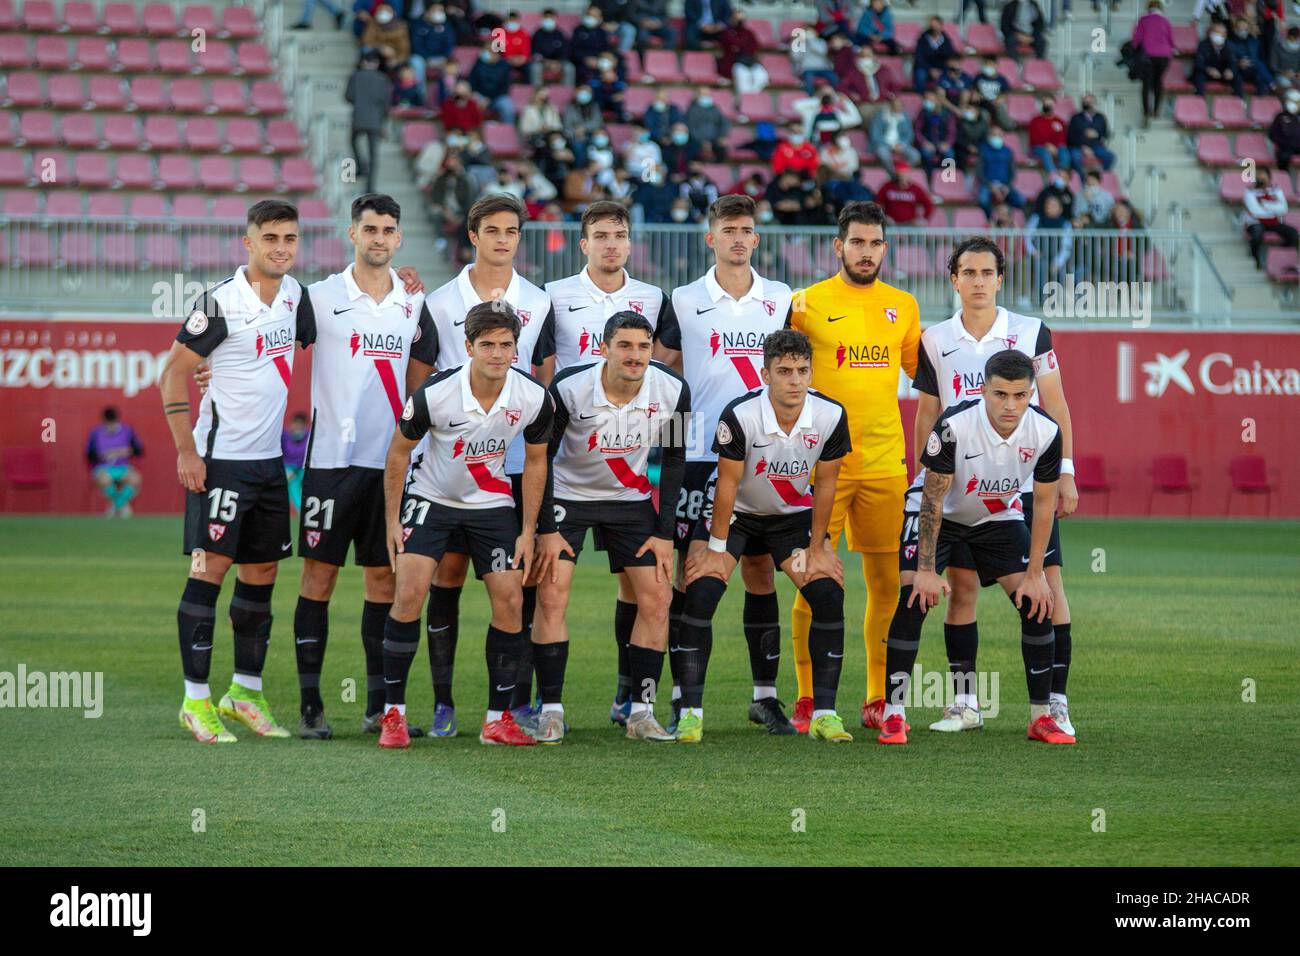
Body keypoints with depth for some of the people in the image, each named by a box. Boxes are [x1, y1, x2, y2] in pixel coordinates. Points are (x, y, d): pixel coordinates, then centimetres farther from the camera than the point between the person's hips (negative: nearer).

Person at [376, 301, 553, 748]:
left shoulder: (534, 398, -17)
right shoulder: (433, 394, -24)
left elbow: (535, 461, 1)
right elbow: (399, 452, -7)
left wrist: (528, 532, 0)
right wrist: (392, 521, -7)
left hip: (493, 503, 3)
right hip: (431, 500, -2)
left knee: (510, 601, -6)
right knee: (409, 593, -17)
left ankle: (498, 719, 6)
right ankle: (393, 713, -6)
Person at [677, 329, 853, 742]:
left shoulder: (830, 416, -20)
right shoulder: (740, 415, -29)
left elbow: (825, 484, -8)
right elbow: (728, 483, -18)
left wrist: (816, 548, -5)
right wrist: (717, 547, -14)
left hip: (794, 514, 2)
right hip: (735, 512, -2)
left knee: (829, 596, -13)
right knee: (700, 594, -20)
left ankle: (824, 714, -5)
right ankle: (690, 712, -13)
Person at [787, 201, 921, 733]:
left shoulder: (902, 306, 11)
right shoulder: (808, 303, 0)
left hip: (885, 464, 4)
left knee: (888, 580, 3)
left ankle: (878, 699, 11)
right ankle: (807, 699, 3)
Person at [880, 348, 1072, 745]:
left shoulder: (1045, 432, -23)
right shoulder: (954, 425, -33)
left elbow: (1044, 503, -10)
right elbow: (932, 499, -24)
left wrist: (1035, 574, -10)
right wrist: (926, 569, -23)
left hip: (999, 519, 3)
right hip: (944, 517, -3)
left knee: (1037, 602, -10)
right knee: (914, 599, -19)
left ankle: (1041, 715, 3)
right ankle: (894, 714, -11)